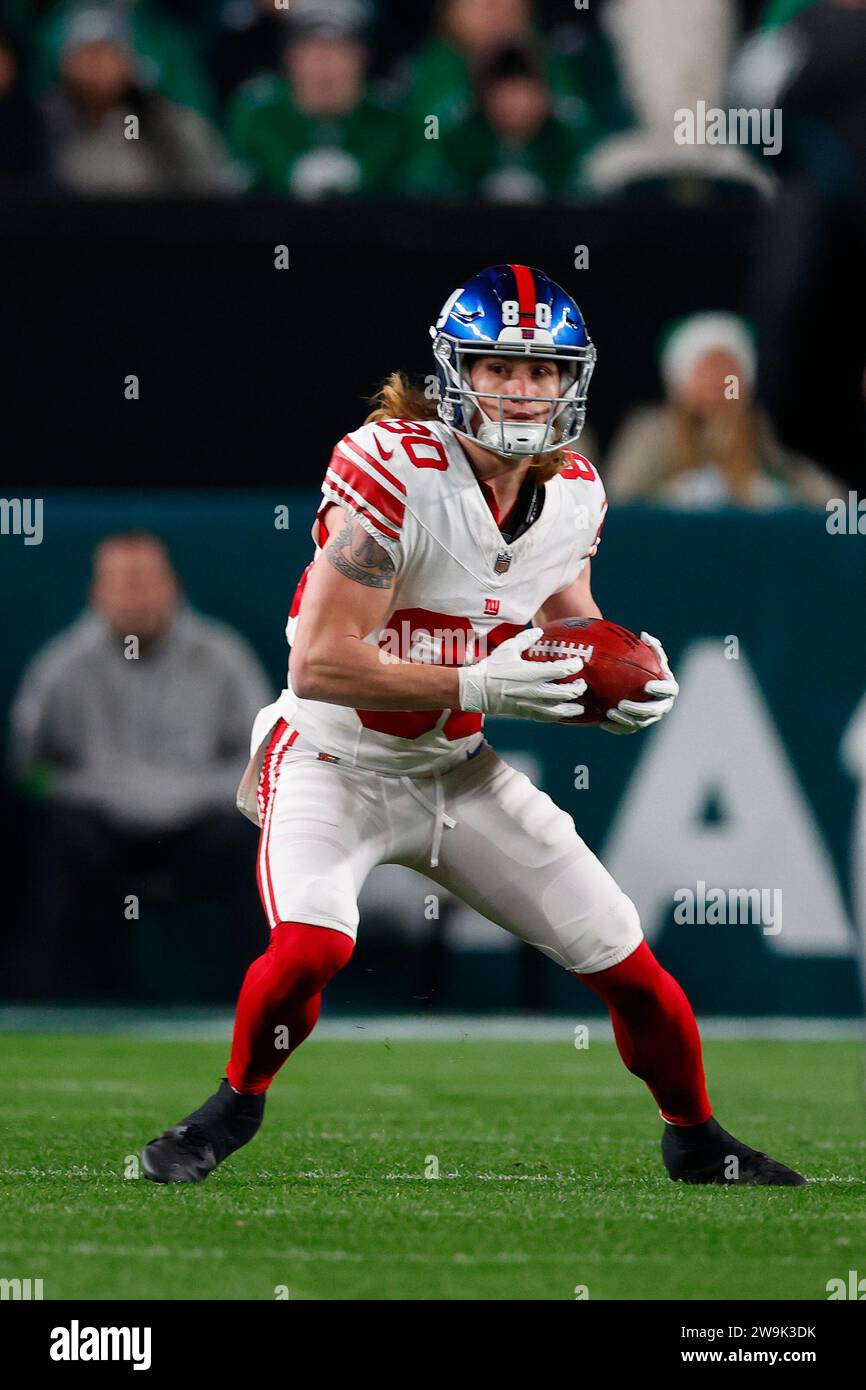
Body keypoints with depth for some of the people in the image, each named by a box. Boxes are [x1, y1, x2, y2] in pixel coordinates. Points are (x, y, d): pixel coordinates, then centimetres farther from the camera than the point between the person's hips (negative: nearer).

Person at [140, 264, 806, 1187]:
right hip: (336, 766, -6)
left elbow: (570, 615, 16)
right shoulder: (392, 471, -25)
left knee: (627, 963, 5)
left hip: (459, 774, 6)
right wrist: (478, 685, -31)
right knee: (310, 946, -31)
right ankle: (235, 1104, -1)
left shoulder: (573, 492, -4)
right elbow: (319, 663, -28)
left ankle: (695, 1140, 31)